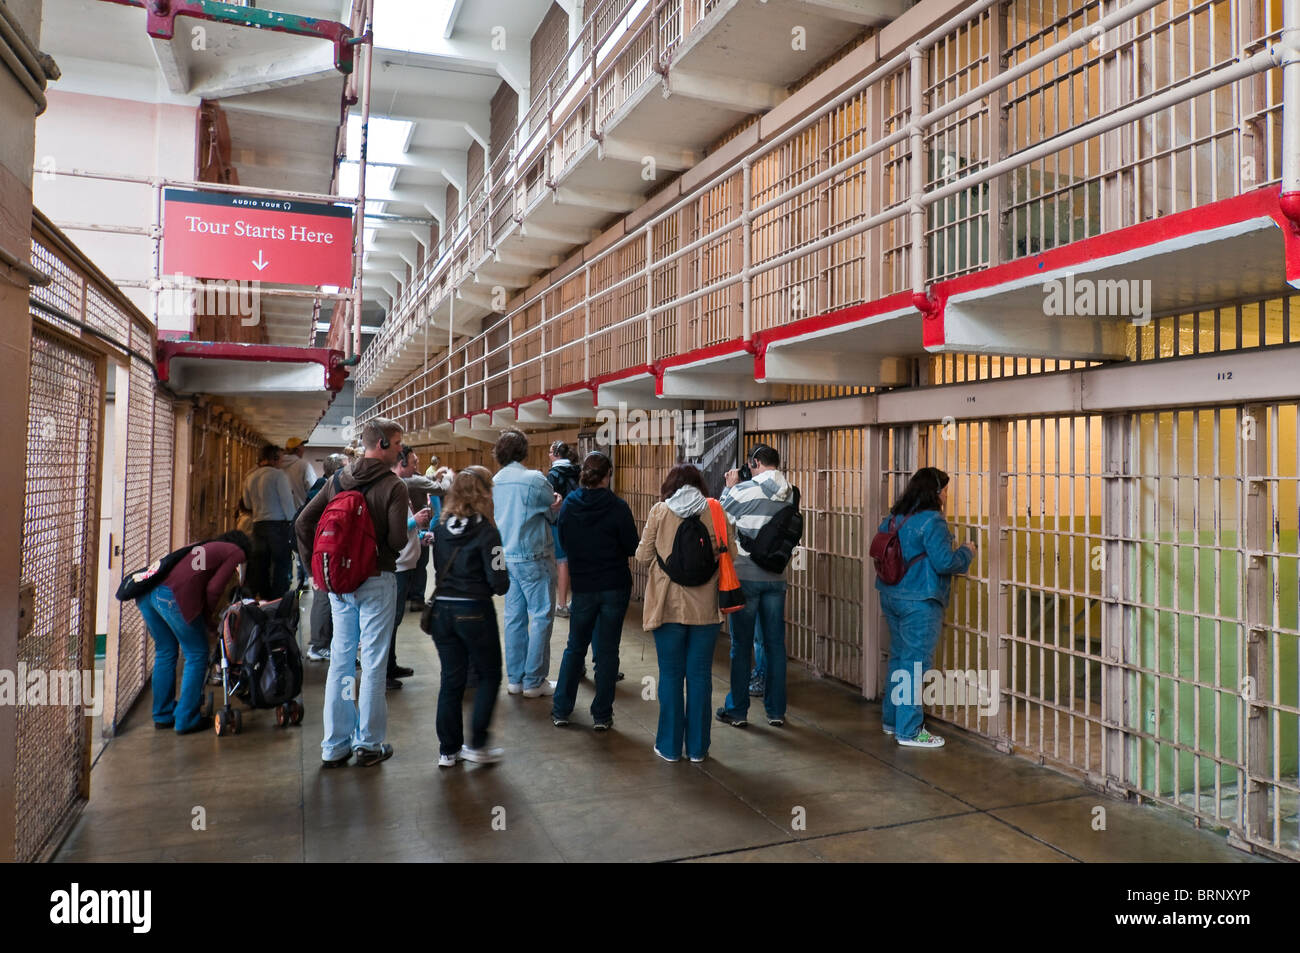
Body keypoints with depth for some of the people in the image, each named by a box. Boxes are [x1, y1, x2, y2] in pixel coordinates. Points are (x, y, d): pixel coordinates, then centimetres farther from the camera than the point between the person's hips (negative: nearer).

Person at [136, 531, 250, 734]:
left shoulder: (205, 547, 33)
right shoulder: (237, 552, 11)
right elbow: (214, 588, -1)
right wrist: (209, 618, 14)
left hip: (146, 593, 8)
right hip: (175, 596, -8)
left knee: (165, 652, 22)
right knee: (197, 656, 7)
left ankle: (162, 715, 32)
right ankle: (186, 720, 12)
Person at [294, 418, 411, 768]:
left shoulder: (338, 480, 6)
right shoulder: (393, 486, -12)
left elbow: (303, 522, 4)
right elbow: (397, 541, -19)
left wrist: (314, 567, 9)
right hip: (377, 581, -6)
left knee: (340, 660, 12)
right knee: (373, 663, 4)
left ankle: (335, 746, 20)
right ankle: (368, 744, 13)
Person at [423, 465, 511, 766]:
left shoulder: (441, 529, 2)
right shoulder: (485, 531, -14)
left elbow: (437, 569, 12)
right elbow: (498, 582, -15)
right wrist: (503, 584, 5)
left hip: (441, 610, 5)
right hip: (474, 611, -5)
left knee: (451, 680, 14)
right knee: (489, 676, 13)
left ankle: (448, 750, 21)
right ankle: (477, 744, 14)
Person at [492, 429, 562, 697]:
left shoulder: (494, 482, 6)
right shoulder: (534, 479, -13)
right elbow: (556, 515, -5)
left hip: (507, 557, 7)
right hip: (533, 557, -7)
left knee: (514, 617, 12)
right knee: (541, 617, 1)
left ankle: (515, 678, 19)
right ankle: (534, 682, 5)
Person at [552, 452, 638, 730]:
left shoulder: (568, 506, -3)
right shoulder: (618, 508, -13)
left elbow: (563, 543, 8)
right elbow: (632, 548, -6)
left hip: (583, 587, 2)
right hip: (615, 587, -2)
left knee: (575, 647, 17)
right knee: (607, 650, 6)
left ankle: (561, 710, 19)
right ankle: (602, 715, 12)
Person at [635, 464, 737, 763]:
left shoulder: (660, 511, -5)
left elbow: (643, 555, -2)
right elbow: (731, 554, 2)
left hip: (669, 606, -1)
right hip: (705, 607, 1)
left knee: (670, 675, 9)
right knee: (700, 676, 10)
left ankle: (670, 746, 18)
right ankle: (697, 747, 18)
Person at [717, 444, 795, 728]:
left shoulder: (745, 490, -14)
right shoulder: (789, 494, 2)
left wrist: (730, 486, 12)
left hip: (745, 577, -4)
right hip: (776, 578, 4)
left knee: (741, 646, 5)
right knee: (775, 644, 10)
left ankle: (737, 711, 13)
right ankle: (776, 711, 18)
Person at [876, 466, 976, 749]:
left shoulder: (893, 517, 9)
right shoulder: (932, 521, -16)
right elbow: (944, 562, -18)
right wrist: (966, 552, -1)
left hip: (891, 597, 8)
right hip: (919, 602, -8)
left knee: (898, 658, 18)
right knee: (916, 663, -1)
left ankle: (891, 719, 28)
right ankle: (909, 731, 6)